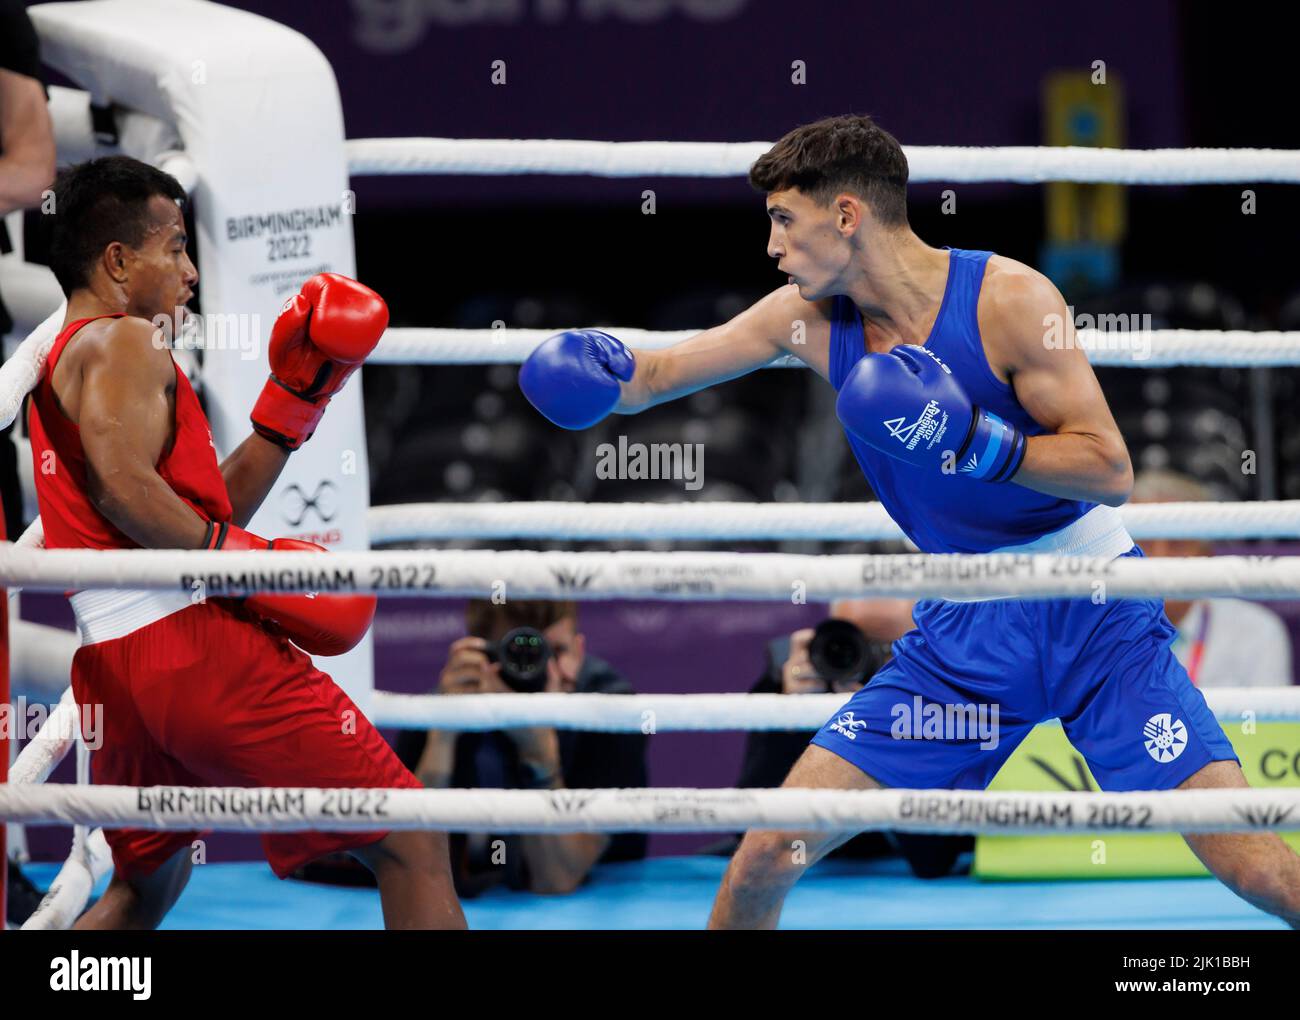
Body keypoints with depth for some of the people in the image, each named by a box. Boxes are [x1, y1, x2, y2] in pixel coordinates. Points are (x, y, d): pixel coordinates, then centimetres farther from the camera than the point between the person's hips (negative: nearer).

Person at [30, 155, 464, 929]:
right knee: (411, 845, -7)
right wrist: (250, 564, -18)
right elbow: (123, 486, -20)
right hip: (194, 639, -9)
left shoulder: (60, 362, 26)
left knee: (146, 883, 30)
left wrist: (295, 400, 22)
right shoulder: (125, 343, -2)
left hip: (109, 664, 9)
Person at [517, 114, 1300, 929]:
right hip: (963, 626, 5)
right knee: (767, 856, -2)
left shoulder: (1008, 299, -17)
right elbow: (651, 378, 6)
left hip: (1093, 615, -5)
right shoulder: (812, 318, -1)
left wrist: (968, 441, -30)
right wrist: (602, 370, -17)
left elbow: (1110, 471, -18)